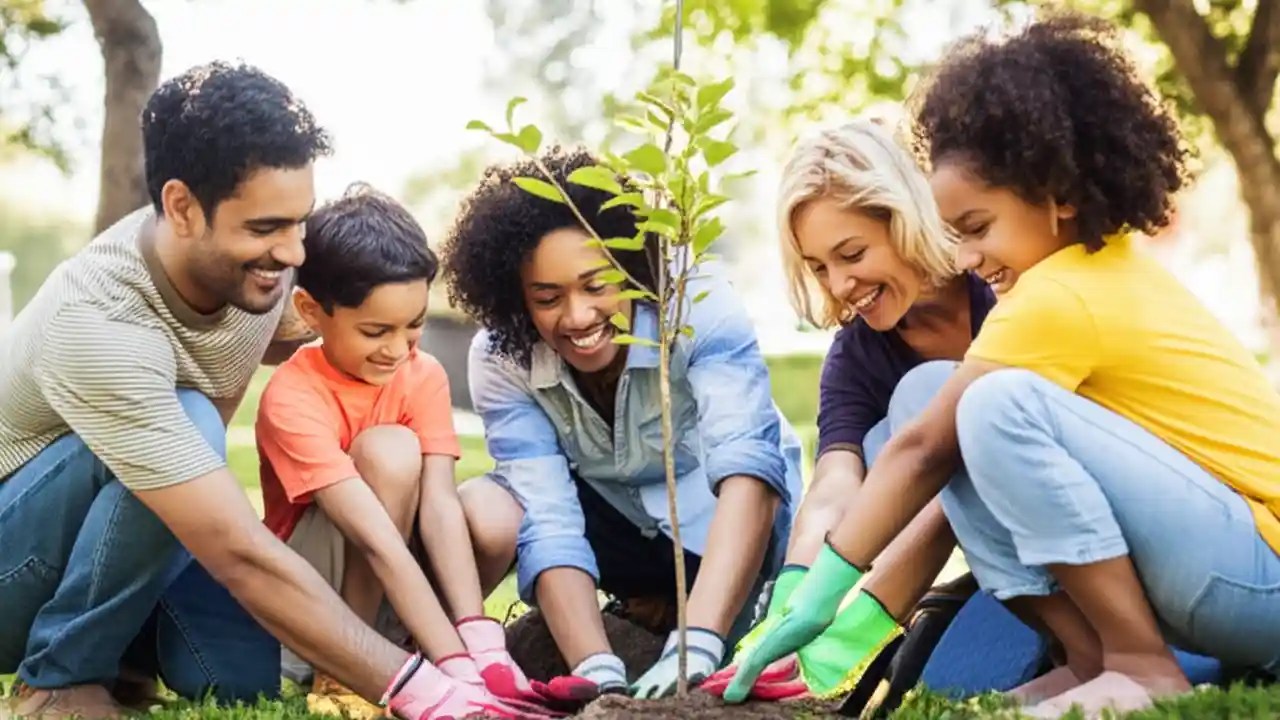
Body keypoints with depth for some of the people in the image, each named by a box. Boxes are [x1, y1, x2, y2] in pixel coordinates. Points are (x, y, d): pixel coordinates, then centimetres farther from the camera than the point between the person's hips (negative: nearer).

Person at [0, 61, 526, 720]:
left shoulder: (252, 258, -12)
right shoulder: (100, 326, -36)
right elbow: (241, 554, -39)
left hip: (135, 543, 7)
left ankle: (103, 634, 10)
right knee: (190, 421, -33)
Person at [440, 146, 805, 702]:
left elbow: (748, 470, -42)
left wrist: (696, 645, -55)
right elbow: (549, 524, -28)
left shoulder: (701, 306, -29)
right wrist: (599, 673, -45)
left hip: (719, 530, 0)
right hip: (614, 522, 0)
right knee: (483, 512, -29)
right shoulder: (501, 360, -21)